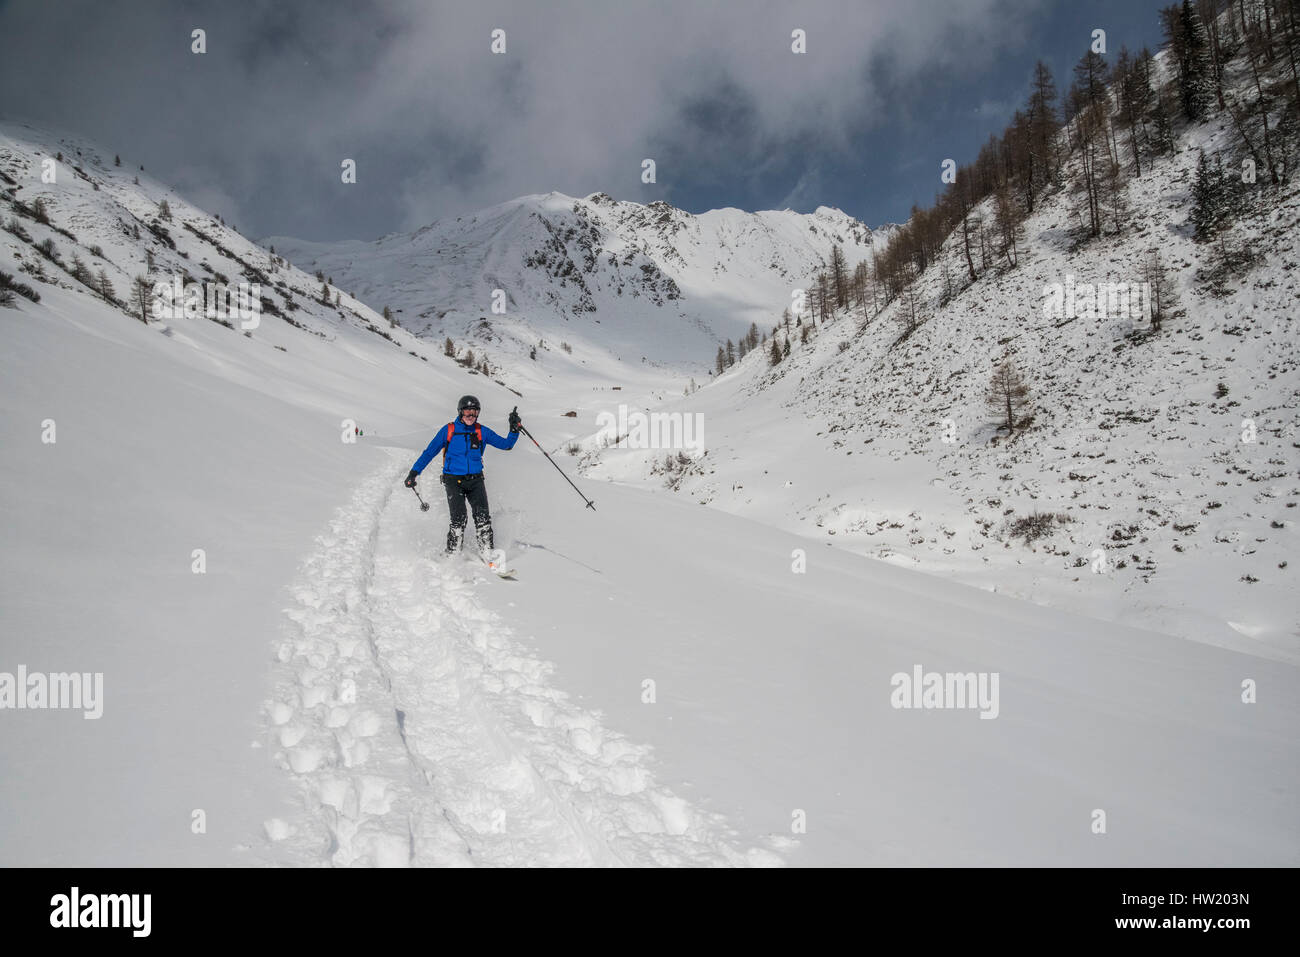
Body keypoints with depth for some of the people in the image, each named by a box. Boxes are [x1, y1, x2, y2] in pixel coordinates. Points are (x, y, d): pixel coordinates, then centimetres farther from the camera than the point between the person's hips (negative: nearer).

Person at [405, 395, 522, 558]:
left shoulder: (482, 431, 7)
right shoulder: (448, 431, 0)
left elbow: (506, 445, 8)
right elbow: (429, 452, 4)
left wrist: (515, 429, -8)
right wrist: (414, 472, -2)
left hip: (475, 480, 2)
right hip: (454, 480, -2)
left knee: (483, 517, -14)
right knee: (458, 519, -13)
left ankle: (488, 554, -11)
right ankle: (452, 554, 2)